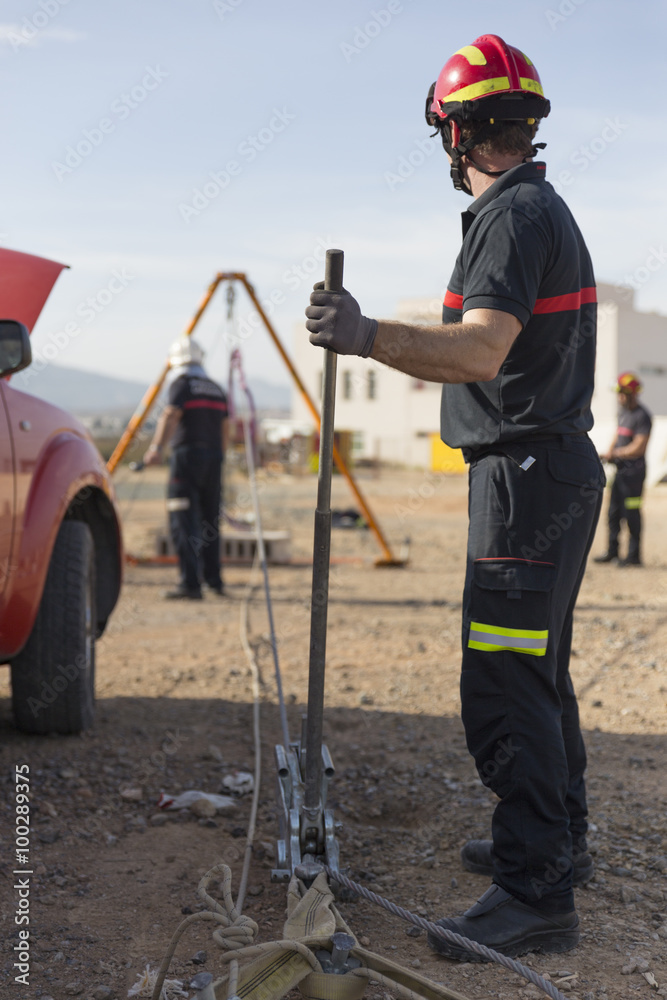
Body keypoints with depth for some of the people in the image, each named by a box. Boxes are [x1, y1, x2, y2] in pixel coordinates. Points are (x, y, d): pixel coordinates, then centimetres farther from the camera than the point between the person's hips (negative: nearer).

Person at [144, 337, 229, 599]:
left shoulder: (181, 384, -4)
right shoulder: (217, 389, 17)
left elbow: (170, 416, -19)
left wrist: (156, 448, -28)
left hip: (187, 456, -7)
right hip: (213, 458, 7)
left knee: (183, 521, -8)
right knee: (210, 520, 15)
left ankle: (190, 584, -15)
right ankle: (214, 580, 21)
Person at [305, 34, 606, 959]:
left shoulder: (513, 215, -15)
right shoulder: (546, 207, 17)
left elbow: (481, 352, -30)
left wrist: (369, 337, -42)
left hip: (527, 475, -11)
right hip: (560, 468, 11)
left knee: (503, 685, -10)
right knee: (540, 674, 18)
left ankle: (536, 891, -6)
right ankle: (558, 839, 30)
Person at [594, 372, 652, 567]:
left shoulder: (642, 416, -13)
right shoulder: (623, 412, 15)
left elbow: (638, 448, -18)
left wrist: (615, 454, -11)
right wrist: (609, 452, 6)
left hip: (634, 470, -9)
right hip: (620, 469, 9)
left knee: (631, 514, -5)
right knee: (613, 512, 13)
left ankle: (634, 555, 1)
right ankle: (612, 551, 22)